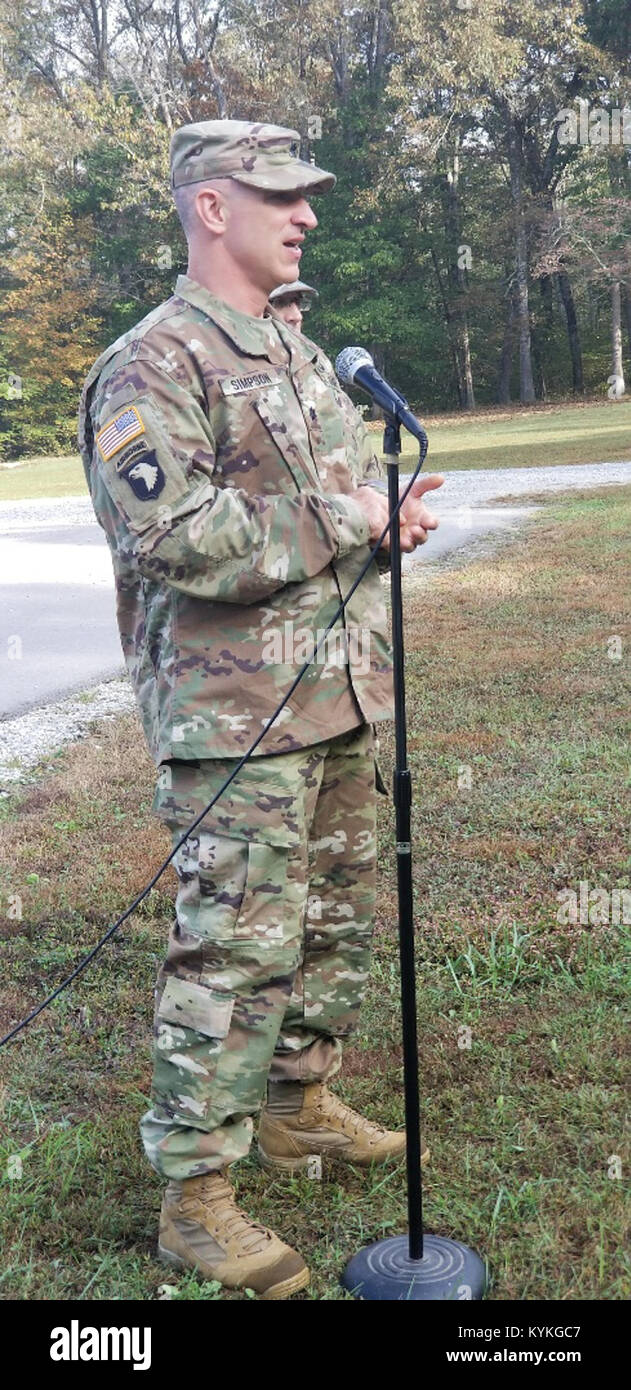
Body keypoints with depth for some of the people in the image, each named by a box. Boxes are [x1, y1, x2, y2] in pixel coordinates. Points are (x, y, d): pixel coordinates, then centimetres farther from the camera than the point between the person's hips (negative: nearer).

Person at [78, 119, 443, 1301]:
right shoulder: (151, 369, -12)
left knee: (332, 926, 18)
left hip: (338, 707, 9)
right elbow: (178, 540, -25)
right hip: (237, 722, -9)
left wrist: (392, 517, 3)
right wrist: (339, 523, -17)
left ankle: (297, 1106, 38)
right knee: (234, 951, -3)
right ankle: (193, 1201, 13)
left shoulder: (301, 356, 16)